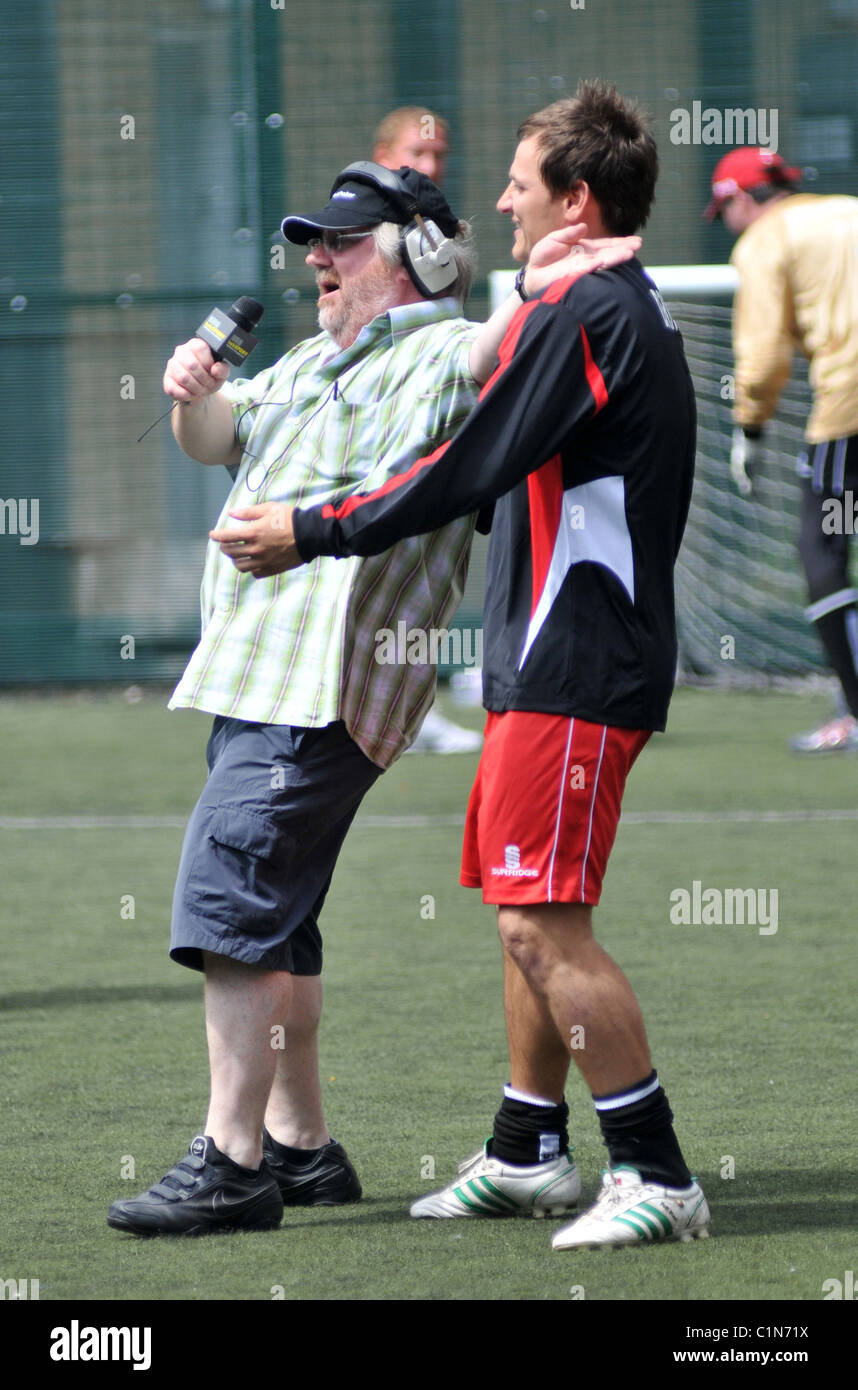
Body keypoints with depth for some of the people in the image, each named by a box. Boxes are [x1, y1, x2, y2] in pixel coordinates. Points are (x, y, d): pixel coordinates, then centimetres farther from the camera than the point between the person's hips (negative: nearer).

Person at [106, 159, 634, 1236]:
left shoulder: (438, 358, -7)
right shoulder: (317, 361, 23)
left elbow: (485, 354, -27)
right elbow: (218, 439, 26)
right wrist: (196, 392, 4)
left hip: (324, 691, -10)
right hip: (256, 676, 10)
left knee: (229, 896, -17)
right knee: (269, 917, 15)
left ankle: (232, 1164, -17)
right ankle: (300, 1146, 23)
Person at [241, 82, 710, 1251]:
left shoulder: (578, 319, -15)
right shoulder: (635, 314, 17)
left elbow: (468, 473, -16)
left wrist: (314, 532, -8)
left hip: (568, 672, -11)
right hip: (560, 666, 11)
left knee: (543, 925, -12)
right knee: (531, 917, 17)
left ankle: (657, 1176, -12)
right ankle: (526, 1156, 24)